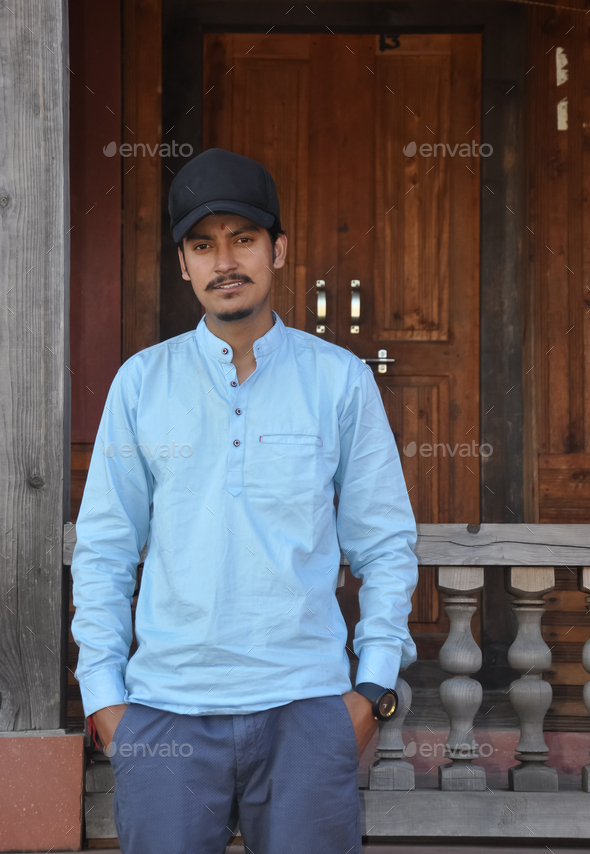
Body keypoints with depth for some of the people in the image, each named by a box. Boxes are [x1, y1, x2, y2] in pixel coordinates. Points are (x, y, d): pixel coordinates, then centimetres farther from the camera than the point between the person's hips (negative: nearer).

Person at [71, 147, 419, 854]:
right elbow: (102, 549, 9)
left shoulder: (341, 381, 5)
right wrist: (103, 696, 4)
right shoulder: (140, 383, 6)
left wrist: (374, 688, 1)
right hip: (165, 709, 1)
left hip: (304, 710, 0)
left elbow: (385, 543, 8)